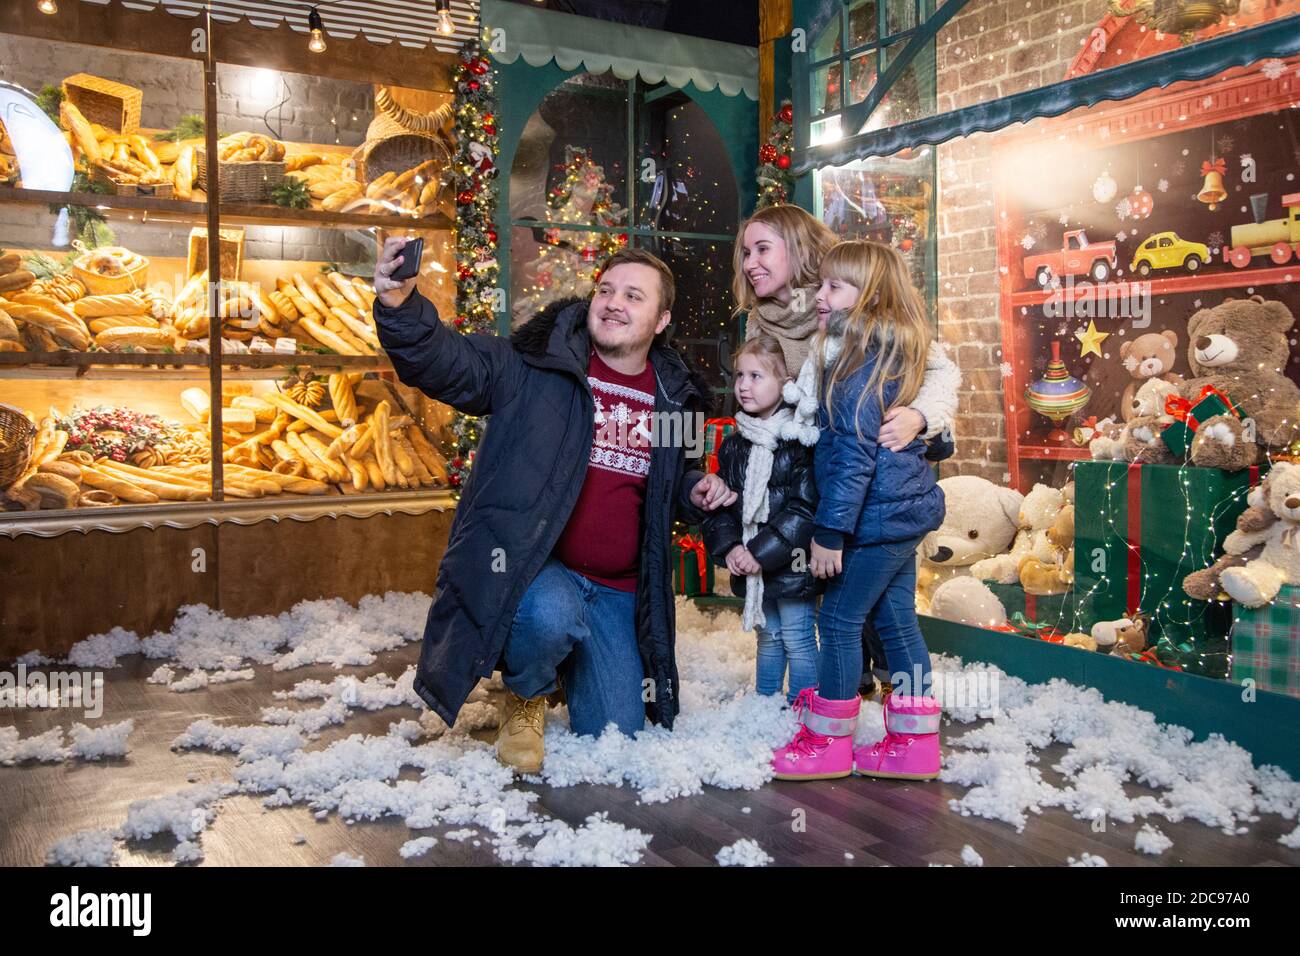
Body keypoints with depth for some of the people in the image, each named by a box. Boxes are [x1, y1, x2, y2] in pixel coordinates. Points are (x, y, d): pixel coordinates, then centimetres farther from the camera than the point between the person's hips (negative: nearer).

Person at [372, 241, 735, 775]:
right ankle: (526, 695, -2)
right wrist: (400, 306, -41)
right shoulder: (536, 365, -8)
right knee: (550, 616, -40)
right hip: (533, 567, -4)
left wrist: (695, 493, 1)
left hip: (618, 591, 5)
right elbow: (446, 364, -22)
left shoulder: (673, 396, 7)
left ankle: (567, 669, 41)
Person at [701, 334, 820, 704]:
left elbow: (804, 508, -18)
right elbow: (718, 502, 9)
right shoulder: (734, 444, 7)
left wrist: (762, 553, -19)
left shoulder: (800, 441, -13)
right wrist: (728, 547, -8)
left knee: (798, 642, 4)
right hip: (751, 567, 6)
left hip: (792, 564, -6)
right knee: (768, 639, 19)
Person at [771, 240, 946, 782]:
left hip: (878, 515, -10)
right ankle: (916, 742, 23)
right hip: (907, 511, 10)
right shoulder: (891, 353, 12)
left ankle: (828, 741, 15)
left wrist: (830, 531, -20)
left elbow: (855, 453, -22)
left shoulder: (860, 364, -18)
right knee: (895, 620, 15)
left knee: (840, 619, 2)